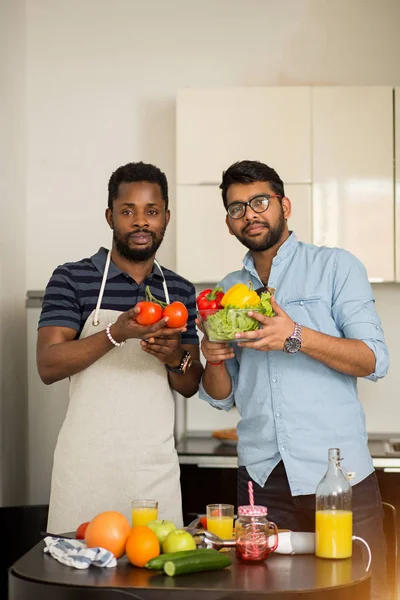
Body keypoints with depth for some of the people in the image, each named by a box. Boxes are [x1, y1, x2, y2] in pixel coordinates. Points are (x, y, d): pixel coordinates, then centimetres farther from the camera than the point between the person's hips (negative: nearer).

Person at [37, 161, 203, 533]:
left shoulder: (180, 291, 11)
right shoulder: (73, 279, 0)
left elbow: (190, 387, 14)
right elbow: (47, 367, -9)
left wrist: (176, 359, -9)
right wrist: (116, 334, -21)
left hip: (157, 466, 3)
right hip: (86, 465, -3)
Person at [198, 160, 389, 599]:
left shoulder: (336, 267, 3)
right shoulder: (228, 290, 16)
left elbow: (374, 361, -7)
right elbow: (222, 398, 15)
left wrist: (297, 338, -20)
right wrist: (213, 362, -7)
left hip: (338, 470, -3)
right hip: (261, 476, 4)